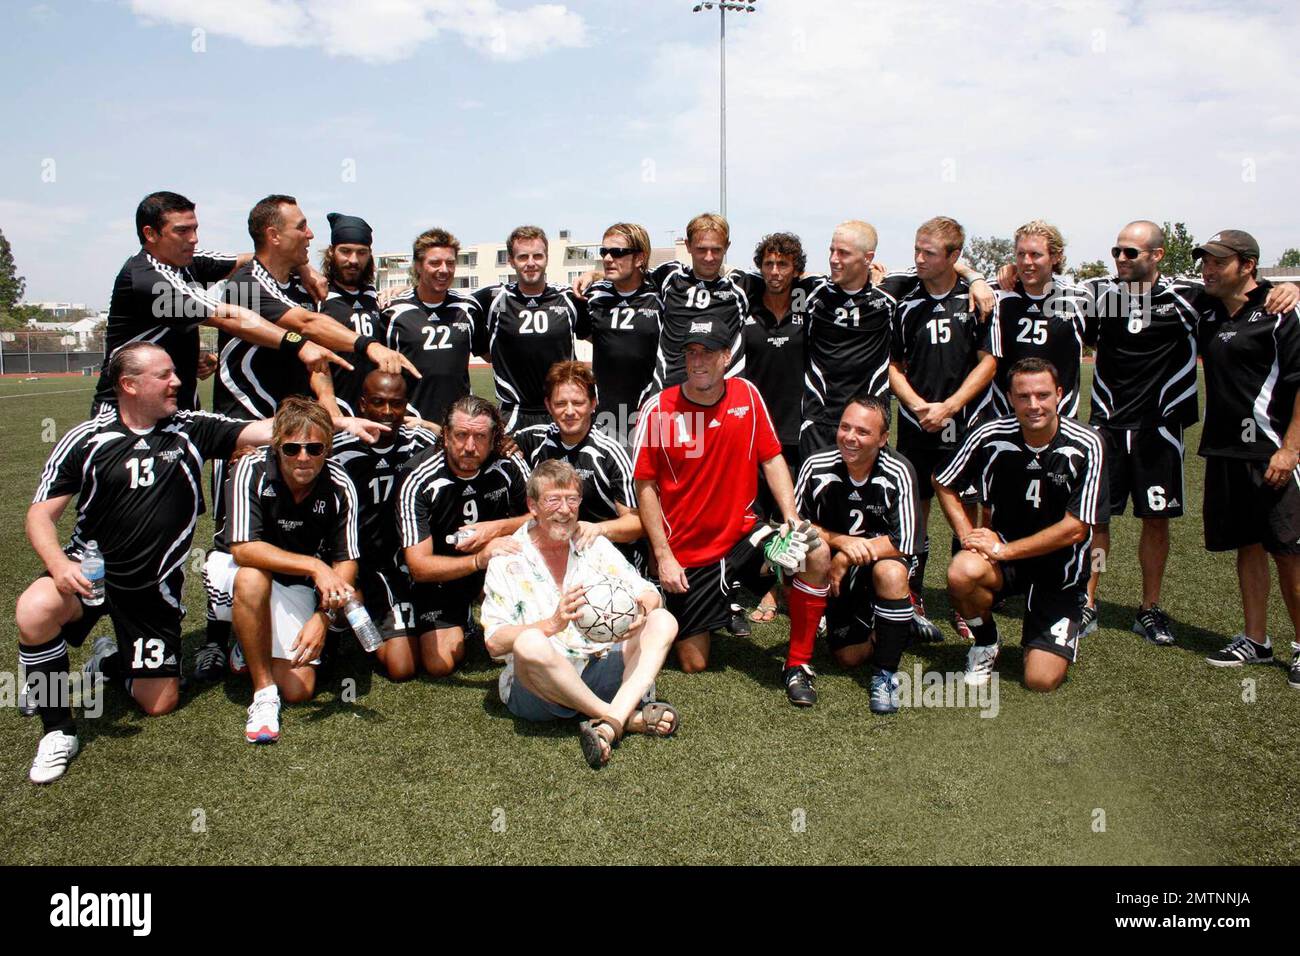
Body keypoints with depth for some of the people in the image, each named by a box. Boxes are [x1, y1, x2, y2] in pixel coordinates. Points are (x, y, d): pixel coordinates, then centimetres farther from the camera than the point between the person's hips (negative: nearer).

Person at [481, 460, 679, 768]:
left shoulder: (593, 544, 10)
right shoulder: (507, 560, -3)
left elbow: (650, 593, 4)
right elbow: (494, 643, -13)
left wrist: (641, 609, -22)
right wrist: (553, 624, -30)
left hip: (602, 671, 4)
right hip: (538, 685, -4)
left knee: (663, 621, -13)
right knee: (530, 644, -35)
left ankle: (610, 725, -33)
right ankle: (630, 718, -22)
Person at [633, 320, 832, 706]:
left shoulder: (747, 394, -3)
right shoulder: (658, 409, -12)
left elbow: (772, 459, 2)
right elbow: (645, 486, -8)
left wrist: (791, 517, -13)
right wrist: (664, 555, -11)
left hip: (742, 536, 2)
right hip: (686, 556, -2)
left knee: (816, 555, -26)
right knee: (694, 665, 2)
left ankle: (797, 664, -7)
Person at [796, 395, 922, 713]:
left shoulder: (897, 473, -20)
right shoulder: (817, 467, -16)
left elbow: (905, 543, -21)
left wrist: (845, 559, -23)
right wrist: (841, 541, -21)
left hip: (881, 561, -2)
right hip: (835, 572, 2)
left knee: (891, 573, -37)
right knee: (849, 656, -4)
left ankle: (885, 674, -19)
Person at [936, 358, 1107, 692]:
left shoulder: (1085, 447, -17)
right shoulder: (992, 436, -12)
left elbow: (1075, 529, -18)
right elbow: (944, 484, 3)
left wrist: (1002, 550, -20)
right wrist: (968, 535, -11)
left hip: (1060, 568, -1)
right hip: (1003, 552, 2)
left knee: (1041, 681, -13)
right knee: (962, 573, -35)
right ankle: (985, 642, -1)